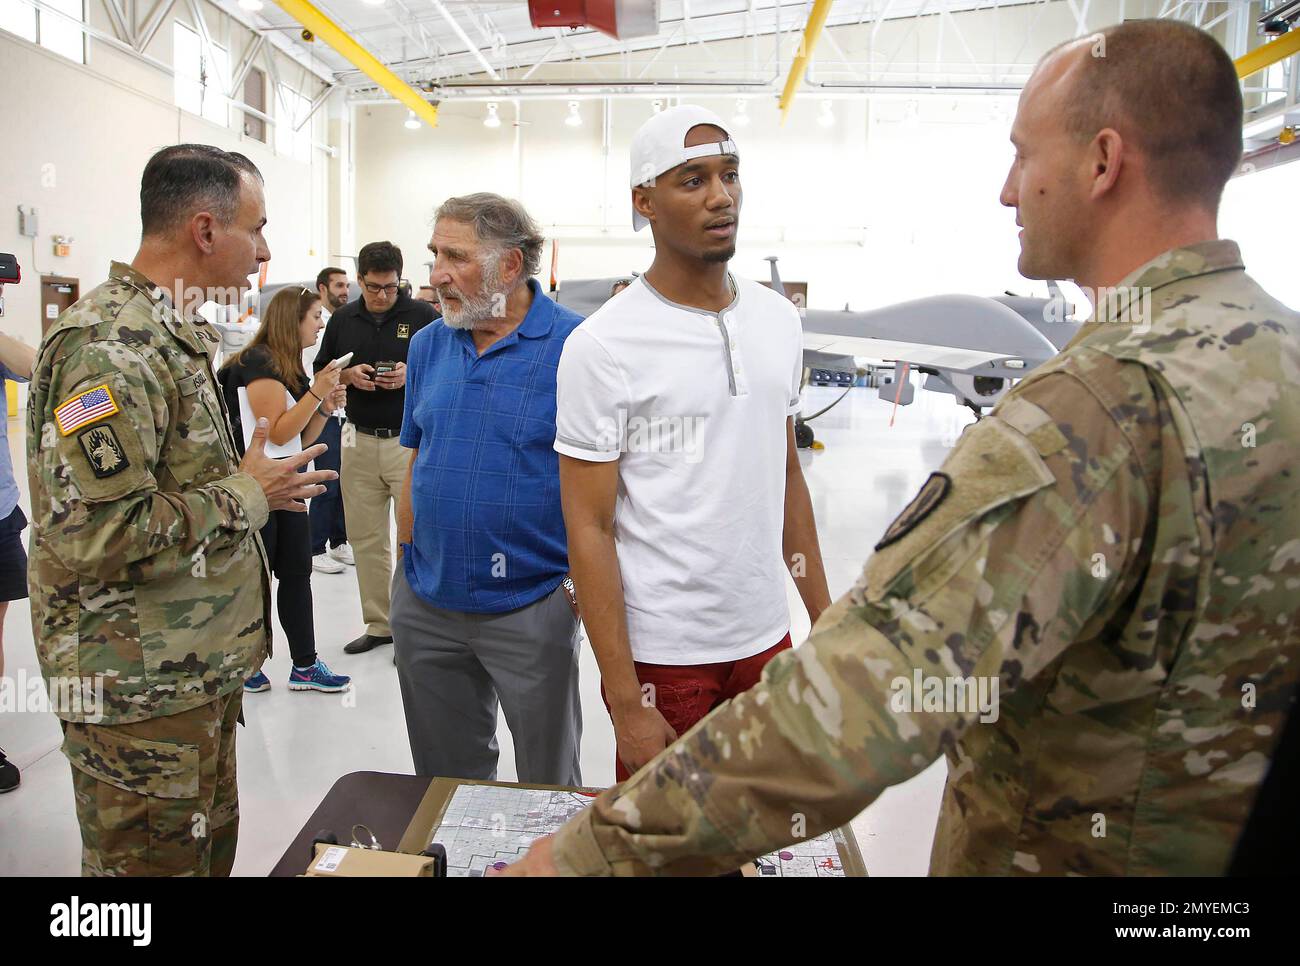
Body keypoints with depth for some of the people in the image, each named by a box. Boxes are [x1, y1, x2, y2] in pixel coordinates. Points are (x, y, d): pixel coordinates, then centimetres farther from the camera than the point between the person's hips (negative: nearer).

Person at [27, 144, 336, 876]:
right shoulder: (109, 347, -21)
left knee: (212, 849, 22)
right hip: (141, 687, -9)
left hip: (199, 671, 9)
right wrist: (246, 496, -18)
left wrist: (256, 484, 8)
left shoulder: (172, 338, 12)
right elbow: (93, 533, -28)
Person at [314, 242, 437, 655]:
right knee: (365, 538, 9)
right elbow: (320, 371, 15)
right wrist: (349, 375, -6)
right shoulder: (343, 319, 9)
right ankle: (379, 624, 21)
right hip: (359, 440, 4)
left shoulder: (422, 315, -2)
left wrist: (412, 374, -17)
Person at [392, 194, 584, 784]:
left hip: (531, 607, -5)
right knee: (445, 777, 21)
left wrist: (582, 583, -13)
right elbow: (416, 465, 13)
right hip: (424, 602, 5)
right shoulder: (428, 345, 5)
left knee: (549, 787, 12)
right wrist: (407, 561, 10)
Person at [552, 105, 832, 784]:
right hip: (662, 656, -5)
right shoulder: (602, 346, -13)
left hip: (766, 640, 5)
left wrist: (823, 616, 11)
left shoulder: (778, 320, 5)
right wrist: (625, 701, -15)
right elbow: (590, 530, -13)